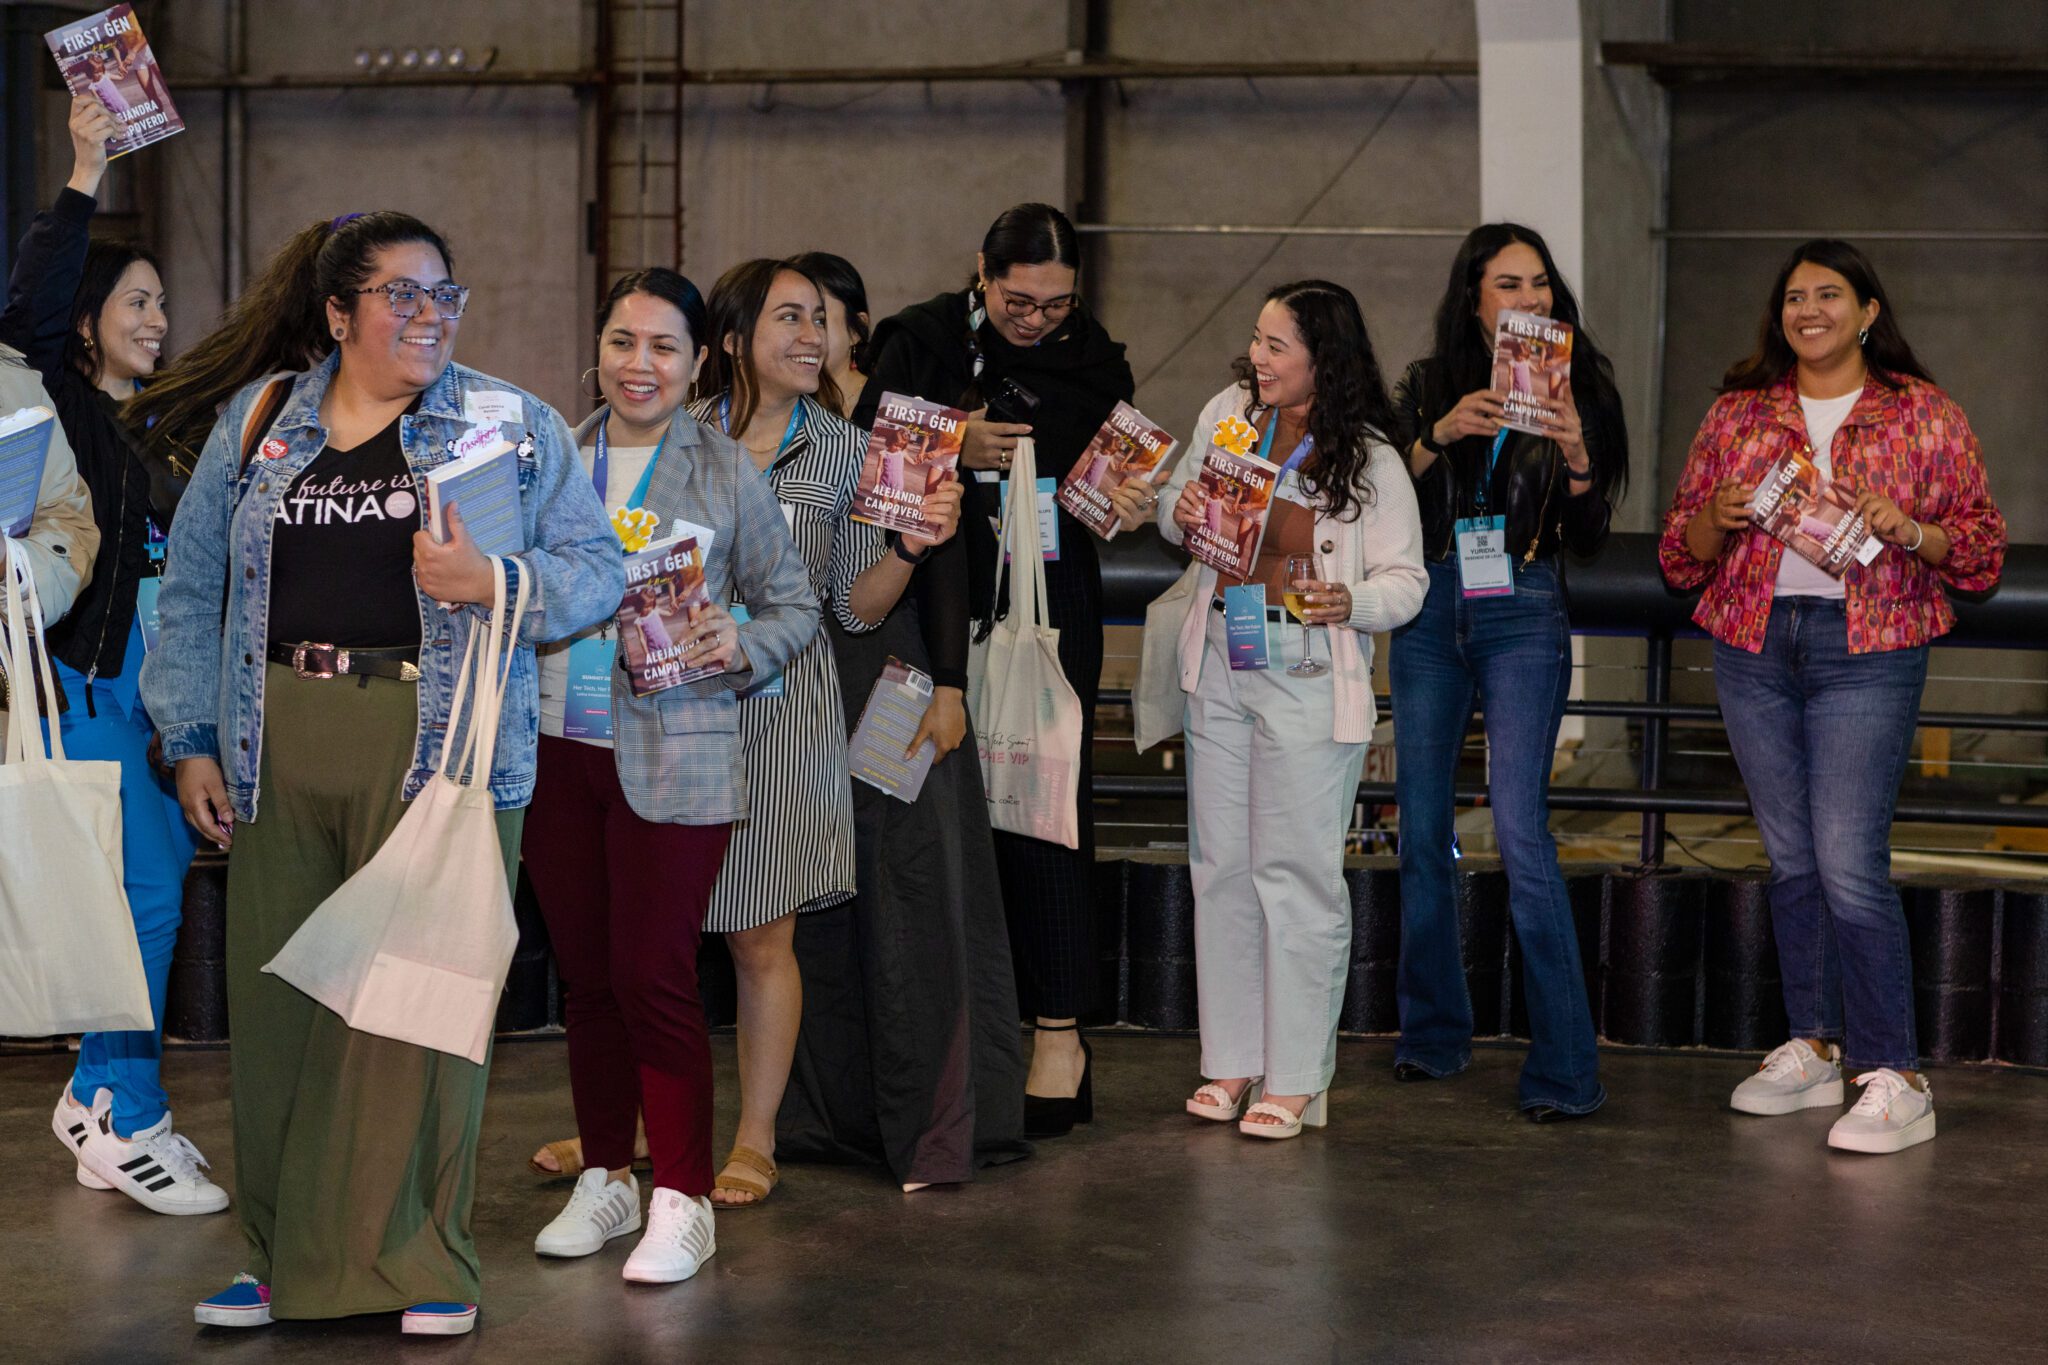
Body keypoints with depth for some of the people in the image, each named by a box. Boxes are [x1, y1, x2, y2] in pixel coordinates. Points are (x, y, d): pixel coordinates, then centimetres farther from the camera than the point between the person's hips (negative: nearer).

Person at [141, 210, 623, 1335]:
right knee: (275, 998, 4)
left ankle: (423, 1265, 8)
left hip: (438, 749, -3)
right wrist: (192, 741, 7)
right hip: (278, 754, 3)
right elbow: (194, 588, 15)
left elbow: (595, 567, 5)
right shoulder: (259, 423, 14)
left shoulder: (512, 424, 8)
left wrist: (494, 582, -14)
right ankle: (287, 1256, 17)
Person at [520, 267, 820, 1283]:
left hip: (674, 759, -4)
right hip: (556, 751, 4)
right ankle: (604, 1178, 24)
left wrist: (740, 646, -15)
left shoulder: (726, 474, 0)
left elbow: (797, 604, 4)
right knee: (586, 974, 10)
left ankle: (681, 1200, 4)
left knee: (654, 975, -7)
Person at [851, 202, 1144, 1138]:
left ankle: (1060, 1029, 5)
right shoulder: (922, 342, -1)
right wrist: (954, 453, -18)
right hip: (943, 603, 0)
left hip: (1052, 611, 1)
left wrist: (1127, 502, -6)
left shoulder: (1094, 358, 6)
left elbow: (1121, 480, 16)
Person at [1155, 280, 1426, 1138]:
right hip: (1220, 662, 5)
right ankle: (1231, 1058, 21)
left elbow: (1405, 582, -4)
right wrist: (1180, 511, -5)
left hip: (1310, 673, -5)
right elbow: (1175, 512, 18)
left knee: (1297, 868, -3)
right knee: (1220, 861, 10)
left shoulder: (1369, 459, -7)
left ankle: (1296, 1077, 6)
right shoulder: (1228, 411, 6)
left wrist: (1350, 601, -24)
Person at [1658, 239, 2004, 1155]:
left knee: (1850, 865, -12)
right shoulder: (1737, 413, 12)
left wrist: (1909, 531, -15)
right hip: (1754, 643, 4)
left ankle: (1895, 1081, -7)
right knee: (1791, 860, 10)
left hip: (1868, 649, -4)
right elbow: (1681, 556, 13)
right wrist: (1719, 519, -8)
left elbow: (1983, 548, 3)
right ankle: (1812, 1051, 21)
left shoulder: (1923, 415, 4)